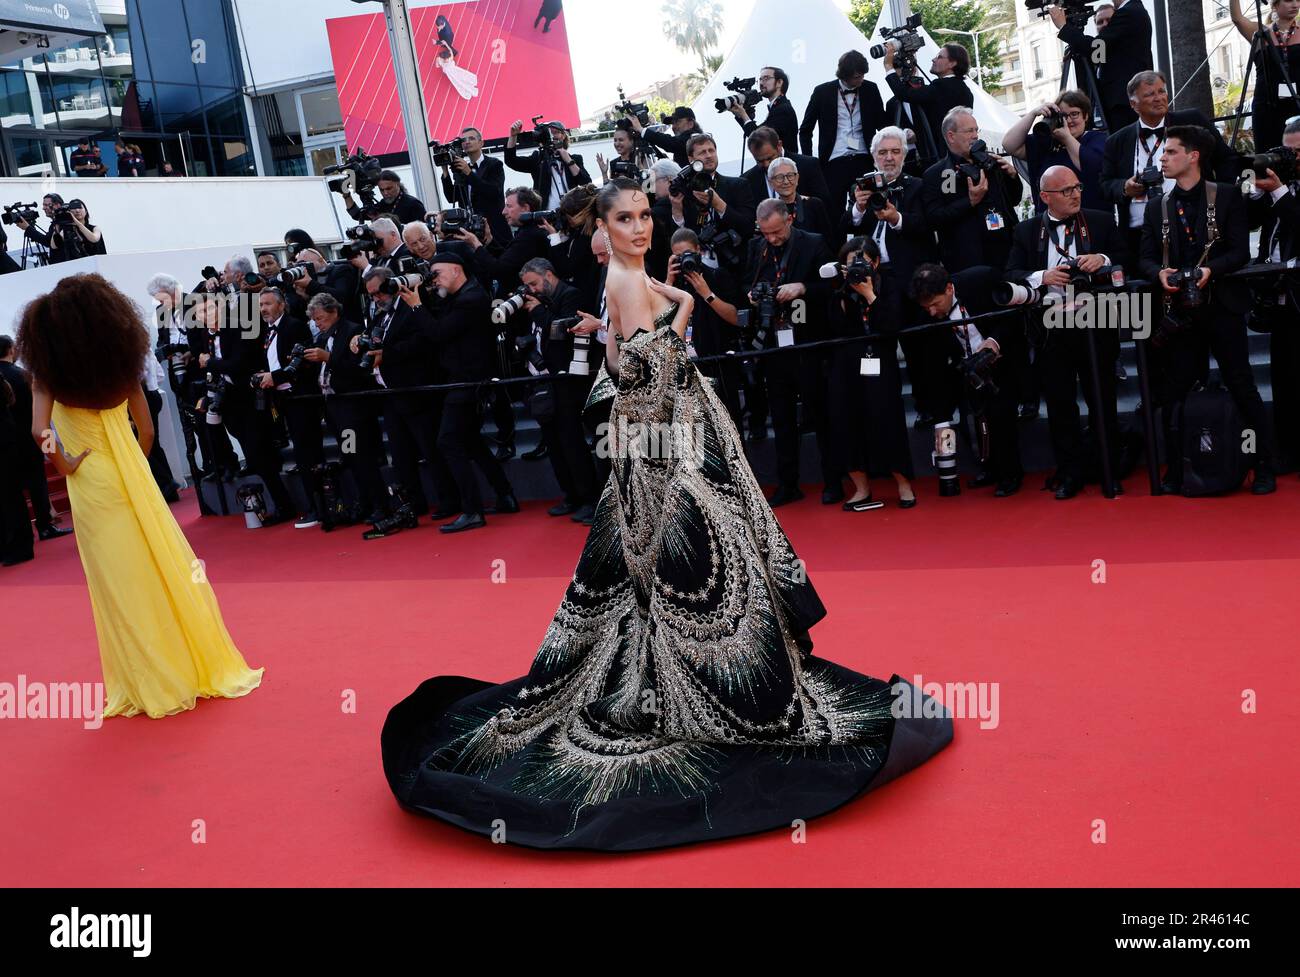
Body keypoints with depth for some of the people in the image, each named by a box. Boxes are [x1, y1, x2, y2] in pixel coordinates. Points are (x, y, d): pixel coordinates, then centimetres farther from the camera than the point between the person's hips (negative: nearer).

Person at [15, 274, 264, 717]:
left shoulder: (48, 371, -7)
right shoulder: (121, 363, -1)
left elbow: (40, 431, -19)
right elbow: (146, 429, -2)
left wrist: (66, 467, -5)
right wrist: (133, 466, 9)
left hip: (90, 486, -2)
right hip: (135, 479, 2)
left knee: (121, 585, 6)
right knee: (168, 571, 11)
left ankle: (151, 685, 16)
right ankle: (201, 667, 19)